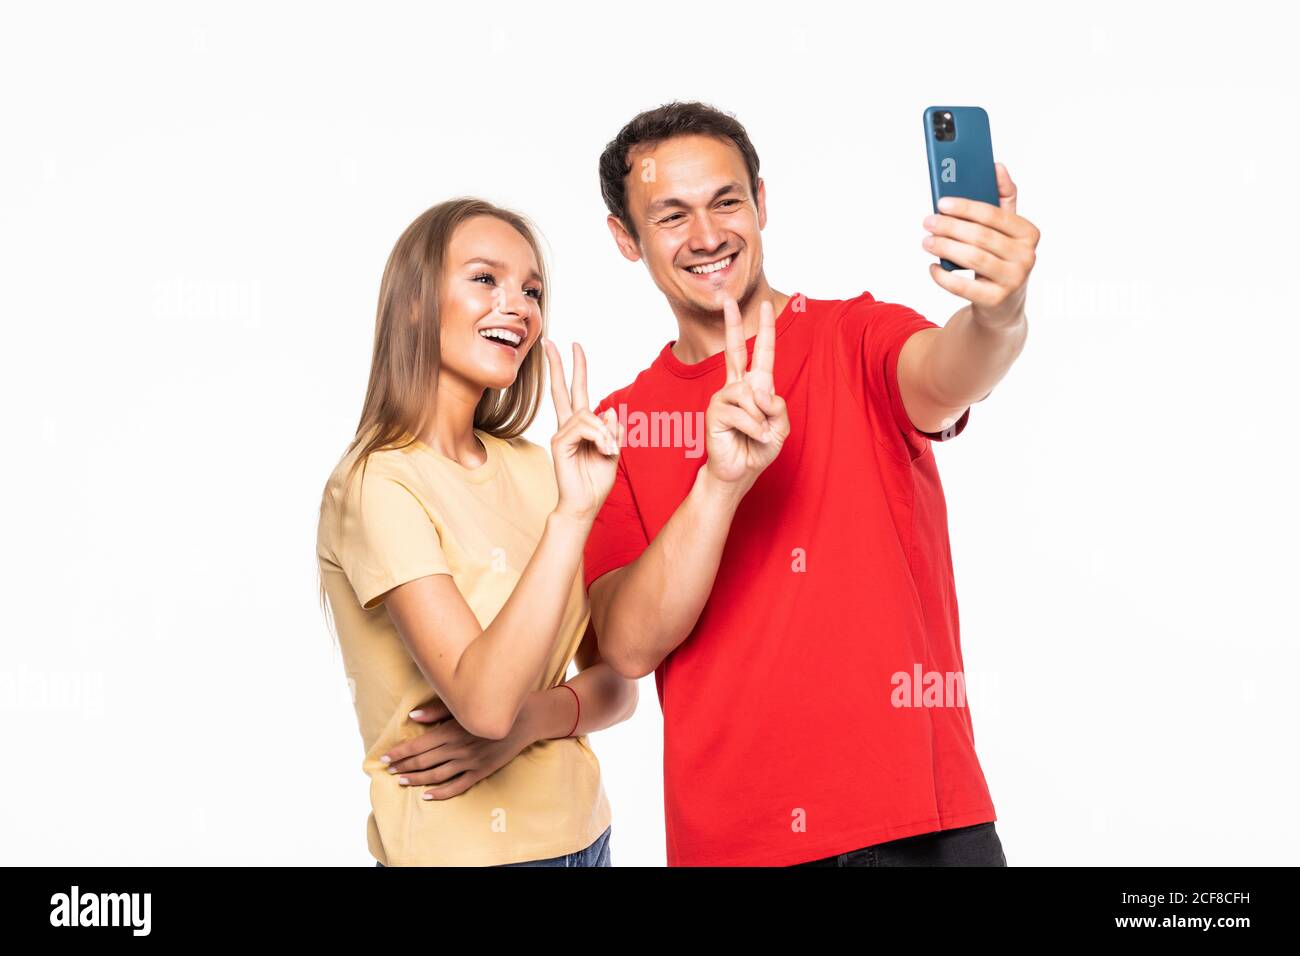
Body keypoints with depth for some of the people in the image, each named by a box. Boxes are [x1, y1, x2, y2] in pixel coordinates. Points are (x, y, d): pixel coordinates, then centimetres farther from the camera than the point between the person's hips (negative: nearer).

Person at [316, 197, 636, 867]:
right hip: (459, 848, -5)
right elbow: (482, 700, -27)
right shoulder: (376, 483, -16)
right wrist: (572, 512, -32)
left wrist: (528, 719, -16)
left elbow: (616, 681, 2)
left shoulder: (532, 468, 3)